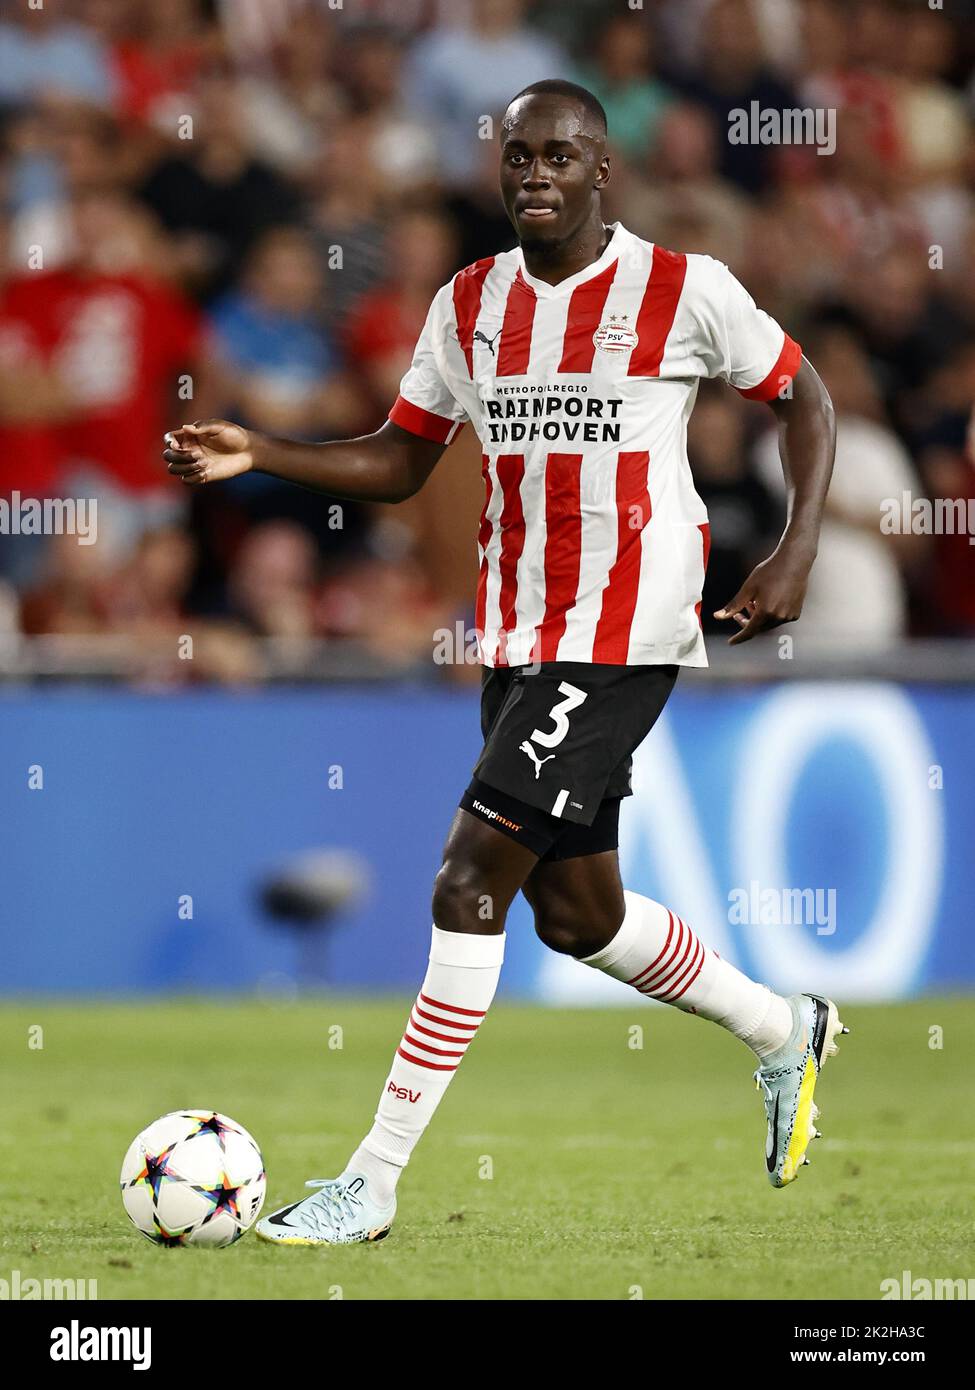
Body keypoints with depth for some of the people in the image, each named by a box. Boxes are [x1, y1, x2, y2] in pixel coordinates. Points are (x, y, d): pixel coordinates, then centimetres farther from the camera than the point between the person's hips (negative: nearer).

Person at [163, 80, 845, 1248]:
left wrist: (796, 552, -8)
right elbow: (396, 463, 14)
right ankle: (783, 1030, 41)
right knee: (575, 911, 14)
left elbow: (803, 401, 4)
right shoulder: (469, 306, 8)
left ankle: (372, 1183, -12)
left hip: (624, 638, -7)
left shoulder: (682, 291, -7)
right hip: (515, 639, 7)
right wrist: (256, 456, -1)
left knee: (471, 879, -15)